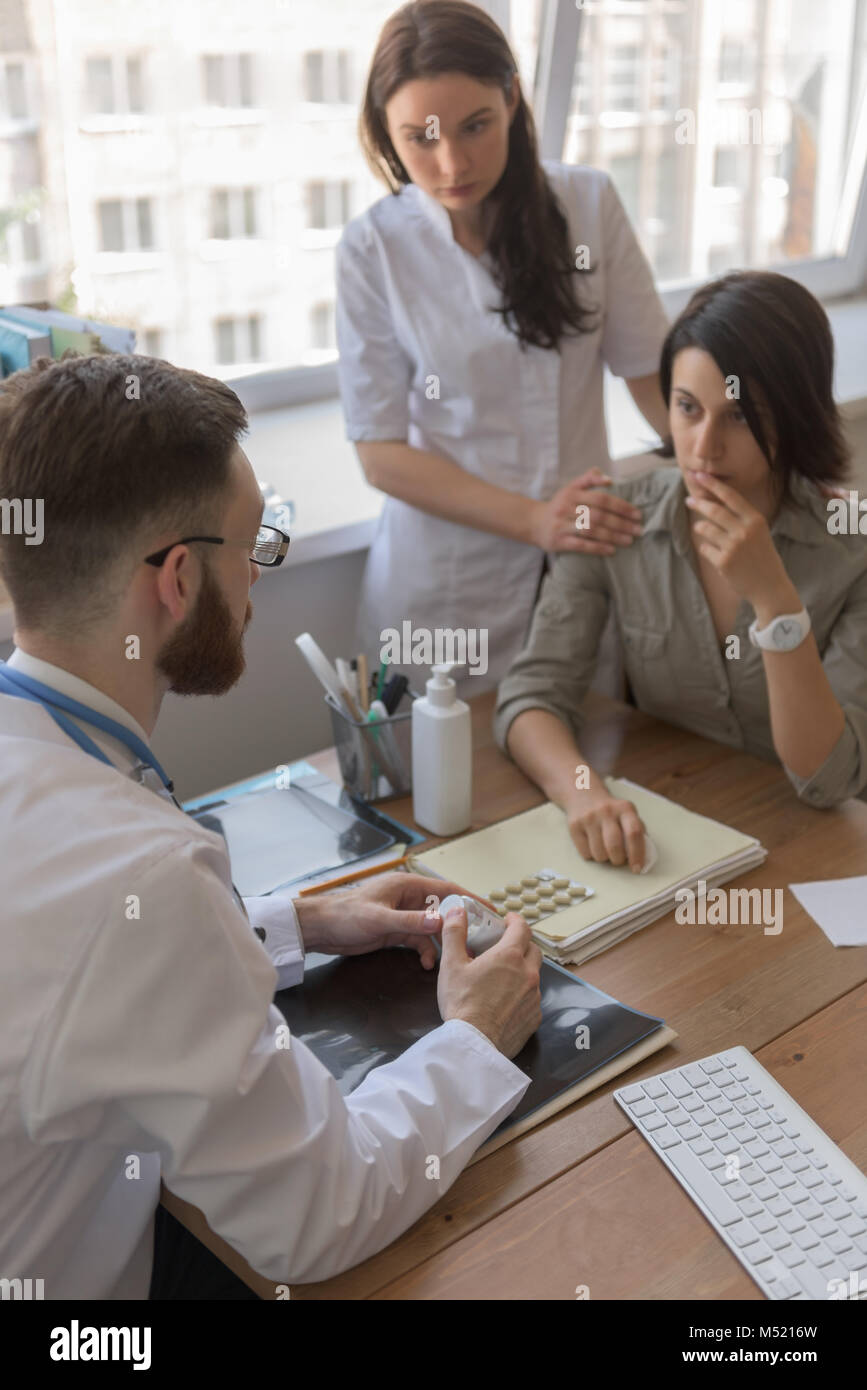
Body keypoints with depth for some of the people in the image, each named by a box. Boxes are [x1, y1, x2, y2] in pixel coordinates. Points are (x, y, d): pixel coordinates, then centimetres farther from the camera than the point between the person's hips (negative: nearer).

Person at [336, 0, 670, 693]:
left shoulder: (588, 204, -5)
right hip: (448, 593, -1)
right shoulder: (373, 249, -10)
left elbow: (652, 369, 0)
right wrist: (534, 520, -19)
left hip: (588, 553, 2)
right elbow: (382, 450, -8)